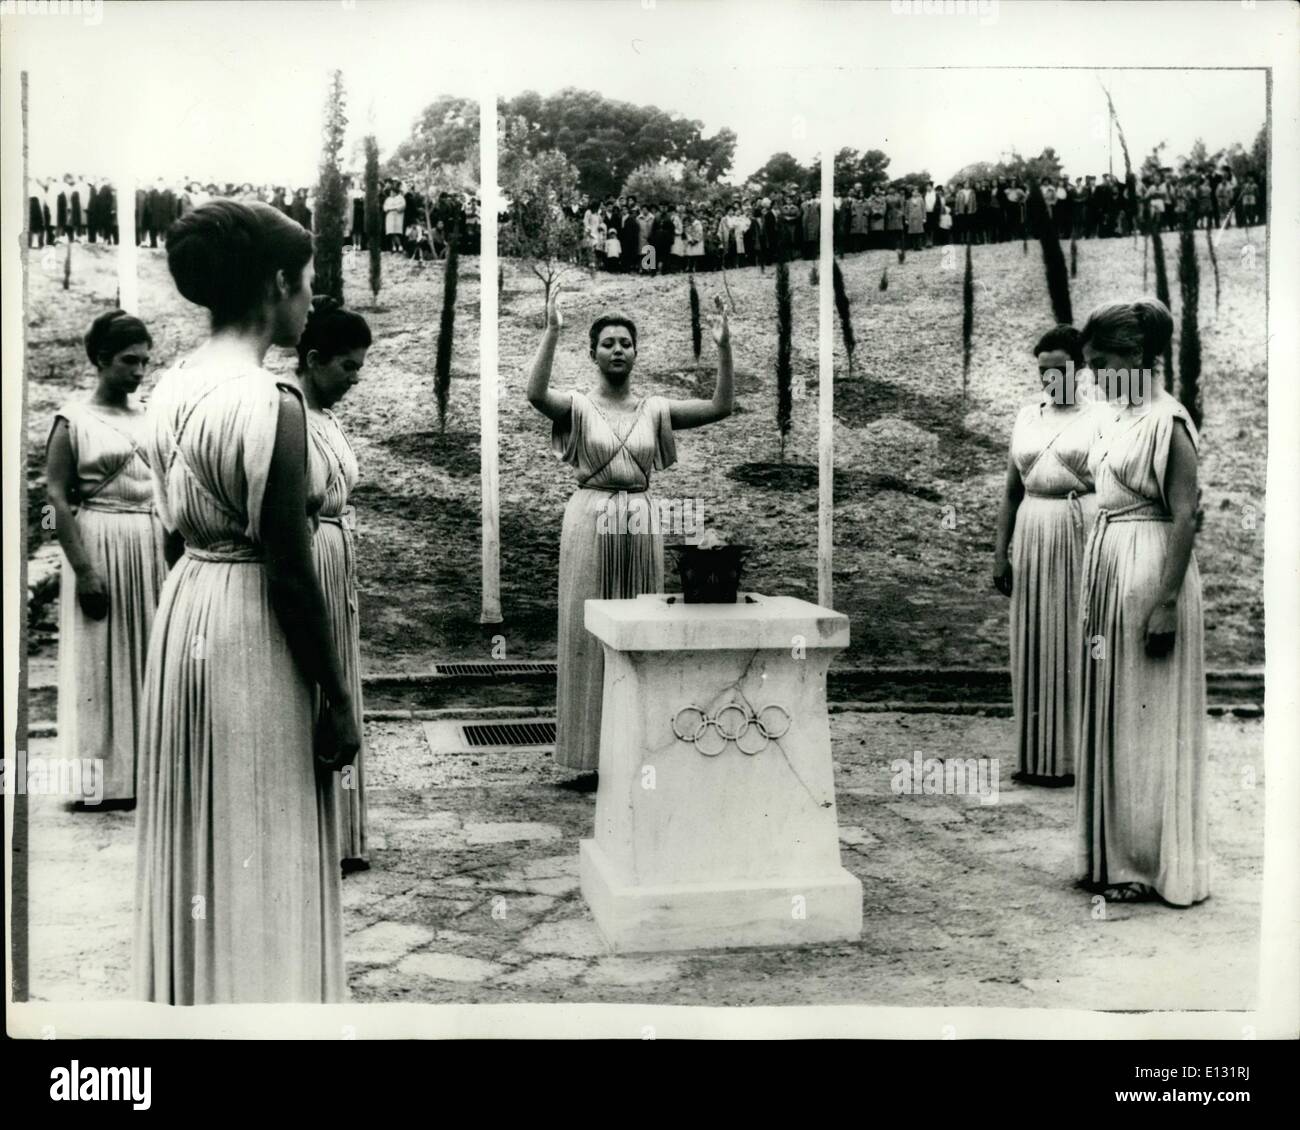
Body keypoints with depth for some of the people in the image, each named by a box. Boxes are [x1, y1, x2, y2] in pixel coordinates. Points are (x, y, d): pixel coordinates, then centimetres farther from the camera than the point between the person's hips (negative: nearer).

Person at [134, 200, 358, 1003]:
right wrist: (338, 695, -12)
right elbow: (290, 572, -19)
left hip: (184, 611, 9)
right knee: (263, 854, 5)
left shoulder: (175, 387, 5)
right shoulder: (273, 402, -20)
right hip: (251, 631, -9)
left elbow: (181, 520, 12)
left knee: (197, 843, 20)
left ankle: (187, 994, 35)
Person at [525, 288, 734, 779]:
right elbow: (535, 393, -23)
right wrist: (551, 332, -30)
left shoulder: (653, 409, 7)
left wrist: (724, 347, -12)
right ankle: (592, 744, 12)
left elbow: (720, 407, -2)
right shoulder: (578, 406, -2)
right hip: (591, 520, -3)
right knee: (588, 629, 2)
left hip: (642, 522, 3)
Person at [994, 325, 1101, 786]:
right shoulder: (1027, 417, 12)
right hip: (1034, 538, 5)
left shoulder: (1098, 418, -1)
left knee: (1080, 643, 0)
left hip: (1086, 535, -4)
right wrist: (1000, 552, 8)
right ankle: (1040, 756, 15)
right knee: (1037, 644, 6)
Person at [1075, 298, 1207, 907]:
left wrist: (1167, 602, -23)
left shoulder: (1167, 423, -13)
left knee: (1147, 719, -1)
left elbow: (1184, 515, -18)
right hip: (1107, 569, 9)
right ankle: (1113, 856, 22)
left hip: (1149, 572, -9)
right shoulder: (1115, 420, 13)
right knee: (1110, 714, 12)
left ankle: (1151, 864, 10)